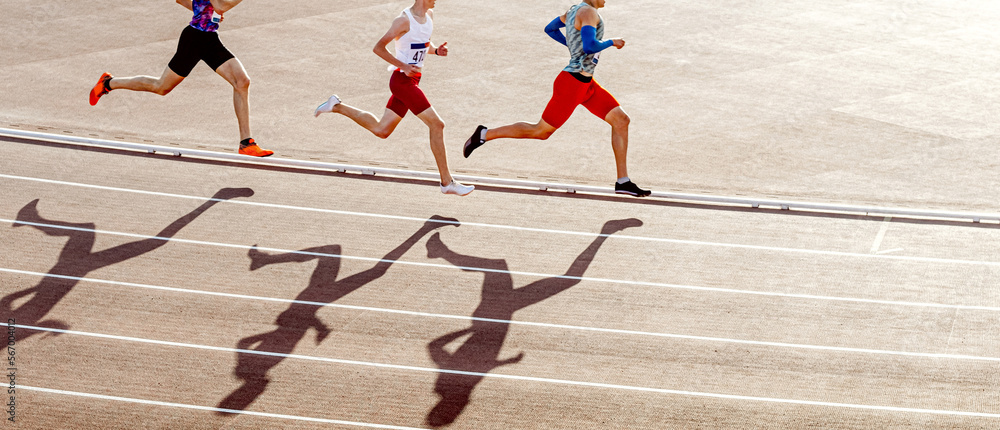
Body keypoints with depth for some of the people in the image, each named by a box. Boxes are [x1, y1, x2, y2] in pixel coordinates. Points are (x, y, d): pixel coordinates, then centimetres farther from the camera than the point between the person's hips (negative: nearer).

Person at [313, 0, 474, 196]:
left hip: (411, 80, 9)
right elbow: (378, 47, -15)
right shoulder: (404, 20, -16)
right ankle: (447, 183, -4)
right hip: (402, 81, -9)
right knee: (437, 124, -10)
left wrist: (436, 50, 2)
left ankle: (337, 106, 26)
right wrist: (404, 66, -22)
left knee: (381, 130, 14)